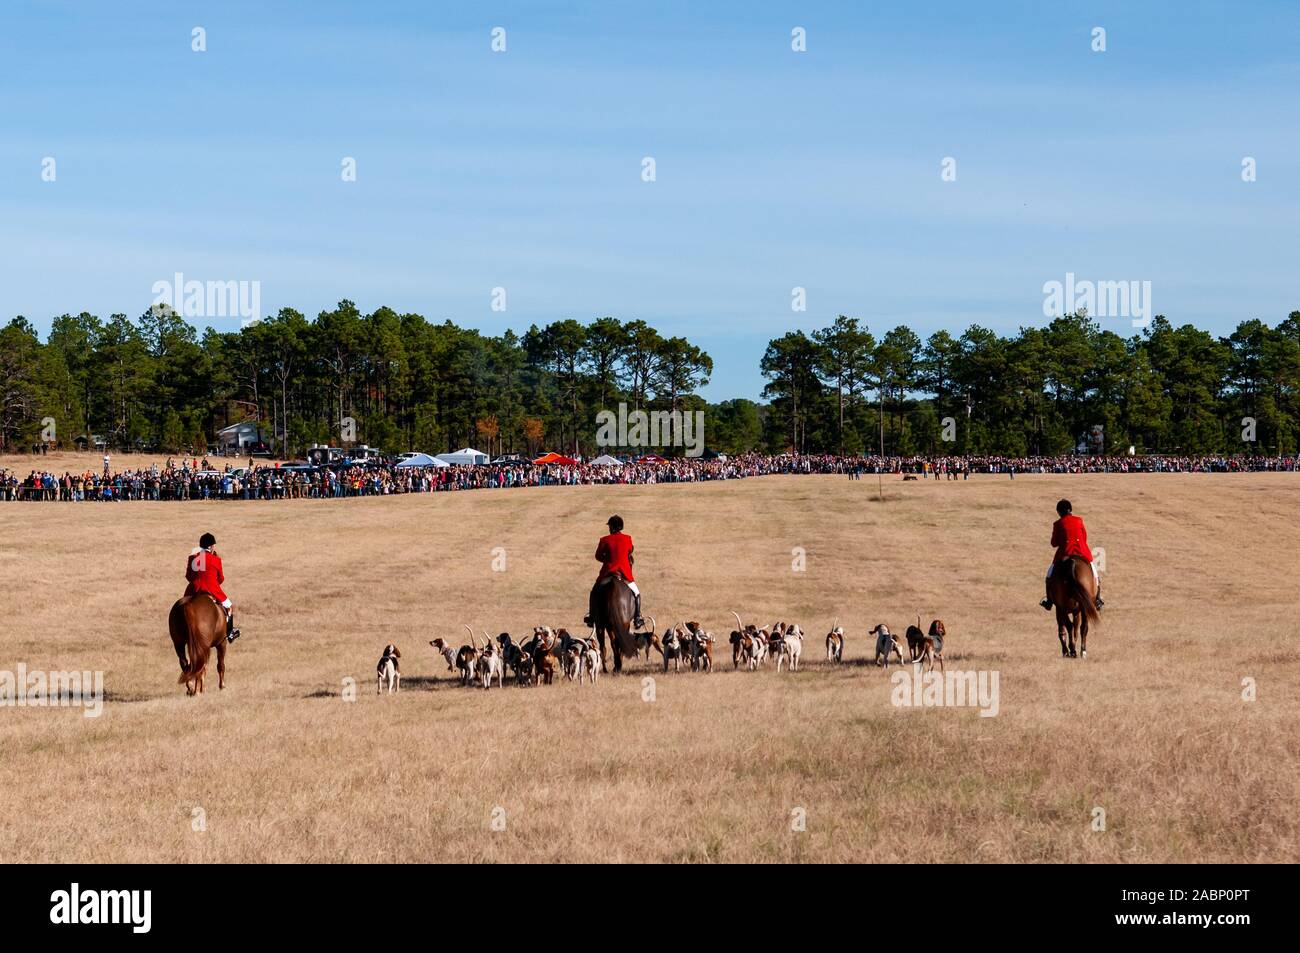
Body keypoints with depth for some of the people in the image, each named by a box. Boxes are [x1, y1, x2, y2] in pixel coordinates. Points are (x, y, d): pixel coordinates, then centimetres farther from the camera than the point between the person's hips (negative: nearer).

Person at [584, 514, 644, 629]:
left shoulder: (605, 540, -7)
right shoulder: (628, 539, 0)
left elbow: (598, 556, 2)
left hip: (608, 572, -1)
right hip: (625, 572, 1)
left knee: (594, 592, 20)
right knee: (636, 593, 18)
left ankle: (591, 616, 16)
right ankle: (637, 618, 8)